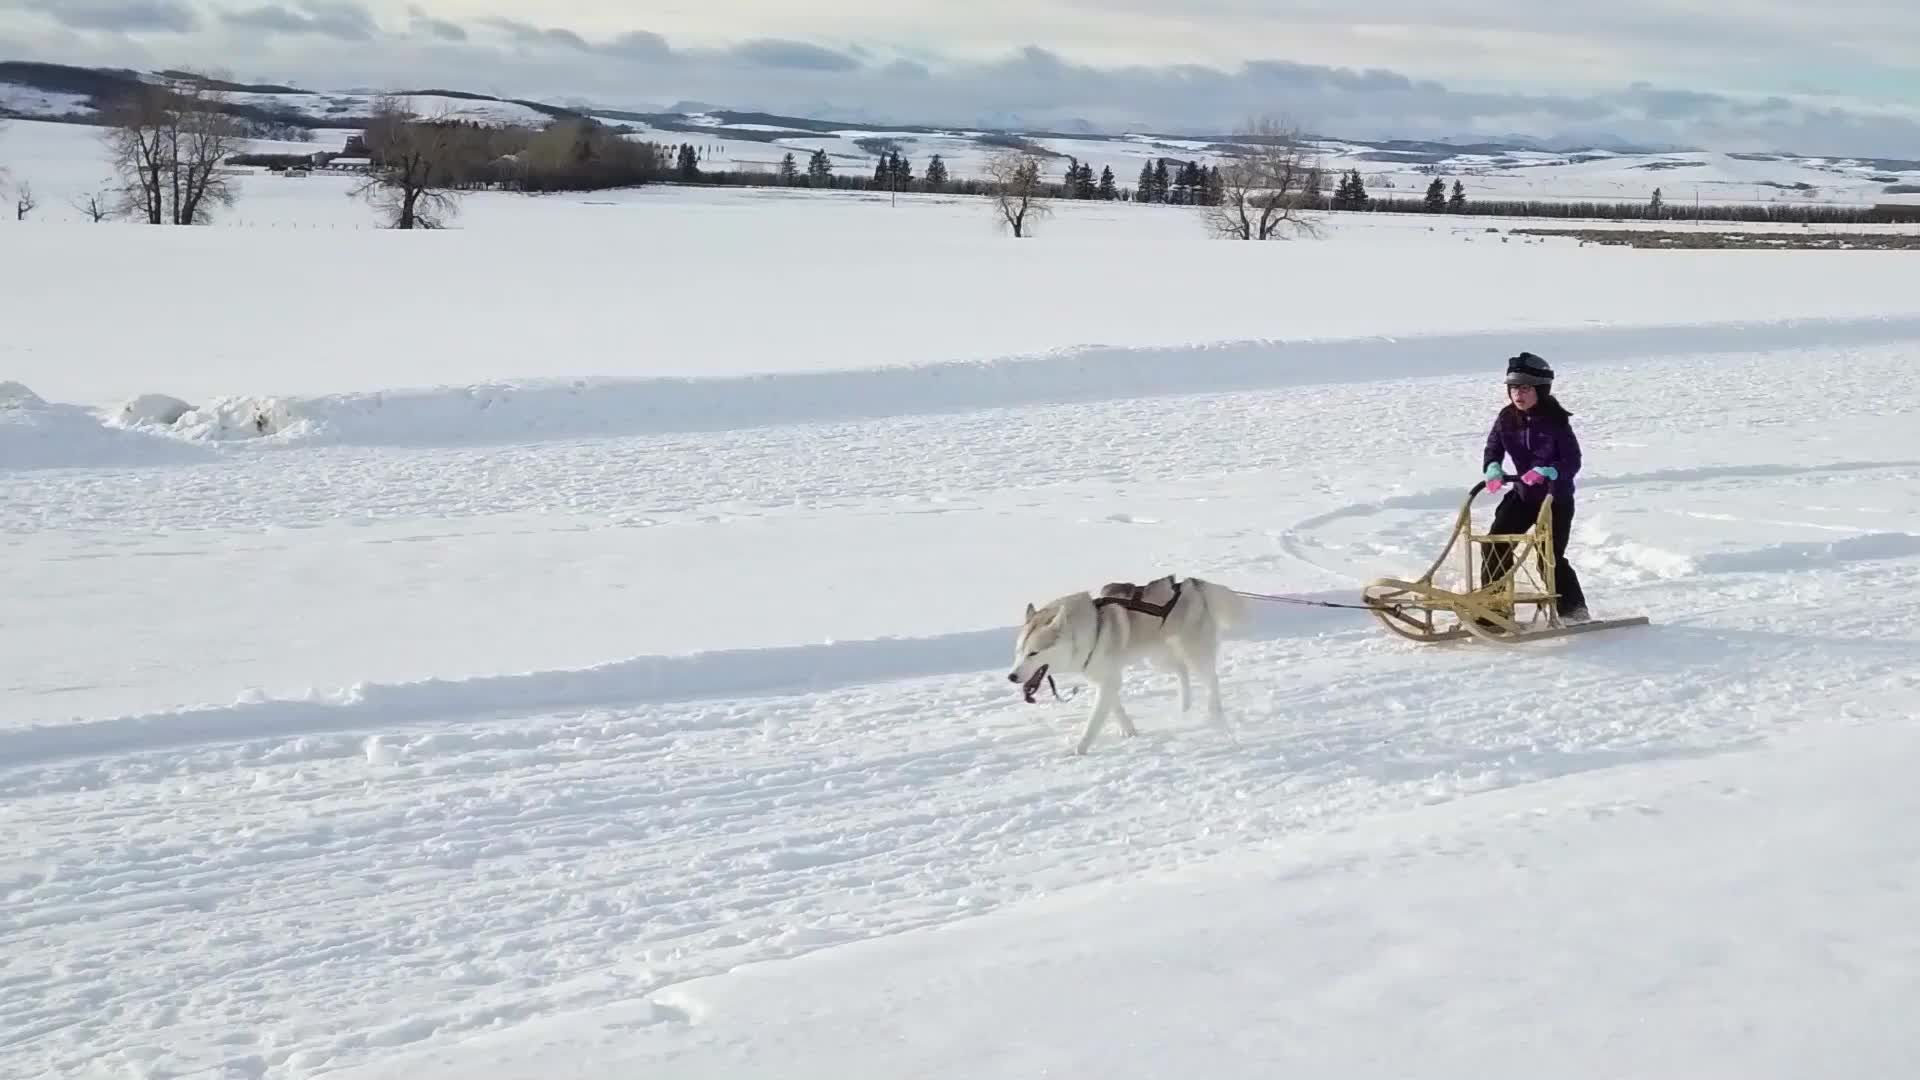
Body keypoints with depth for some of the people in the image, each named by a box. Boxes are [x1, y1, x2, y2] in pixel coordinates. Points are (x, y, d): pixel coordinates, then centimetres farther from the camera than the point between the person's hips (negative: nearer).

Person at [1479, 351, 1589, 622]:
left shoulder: (1555, 420, -18)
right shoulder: (1507, 419, -4)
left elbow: (1572, 461, -19)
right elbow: (1494, 447, 9)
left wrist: (1547, 472, -37)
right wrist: (1493, 468, -13)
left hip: (1556, 498, -5)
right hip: (1523, 494, 5)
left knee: (1551, 557, -9)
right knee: (1496, 546, -5)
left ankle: (1573, 610, 9)